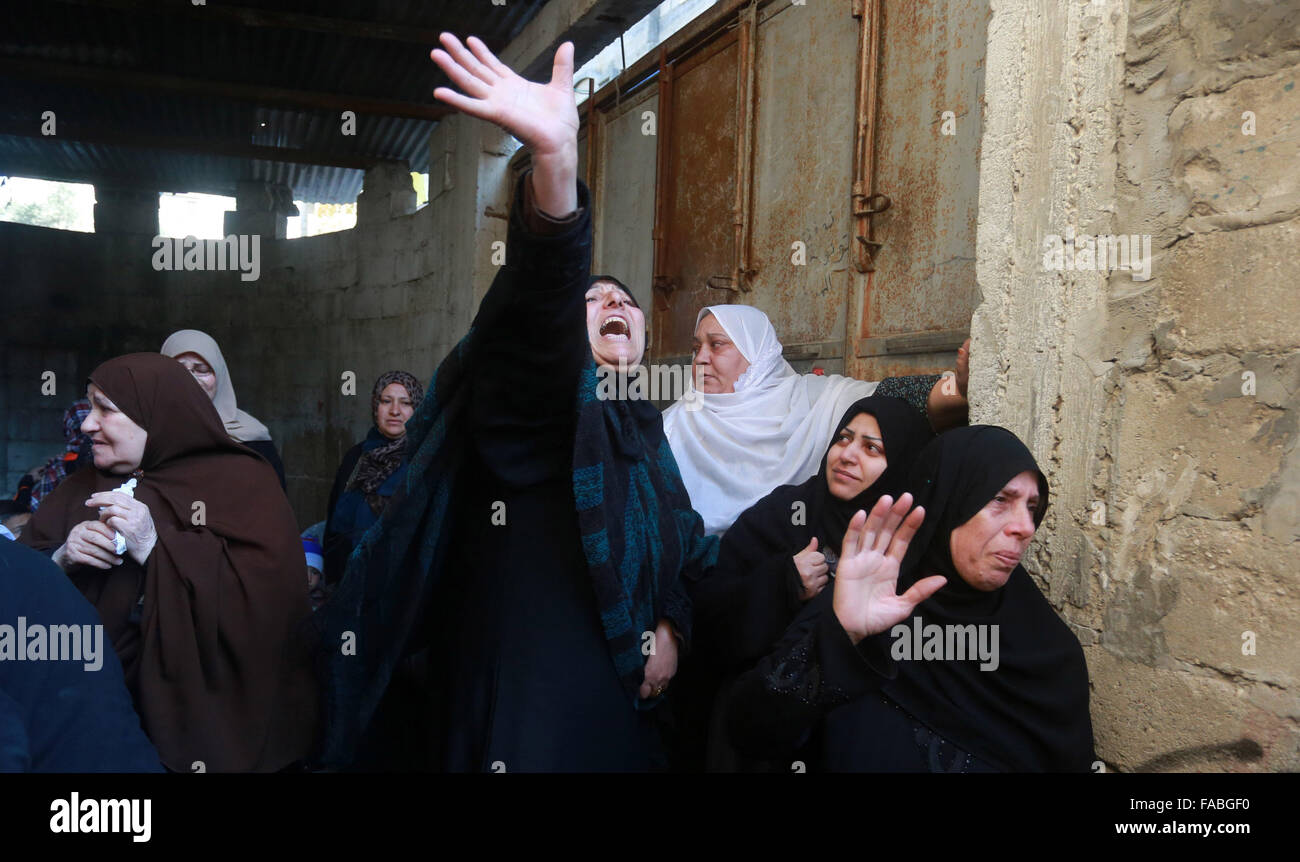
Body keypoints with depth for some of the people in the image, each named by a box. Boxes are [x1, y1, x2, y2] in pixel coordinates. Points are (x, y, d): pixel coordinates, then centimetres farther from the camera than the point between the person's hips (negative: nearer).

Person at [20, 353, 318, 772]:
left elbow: (270, 601, -16)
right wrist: (63, 560, -8)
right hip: (101, 707, 5)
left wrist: (155, 548, -19)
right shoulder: (85, 488, 13)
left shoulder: (240, 482, -4)